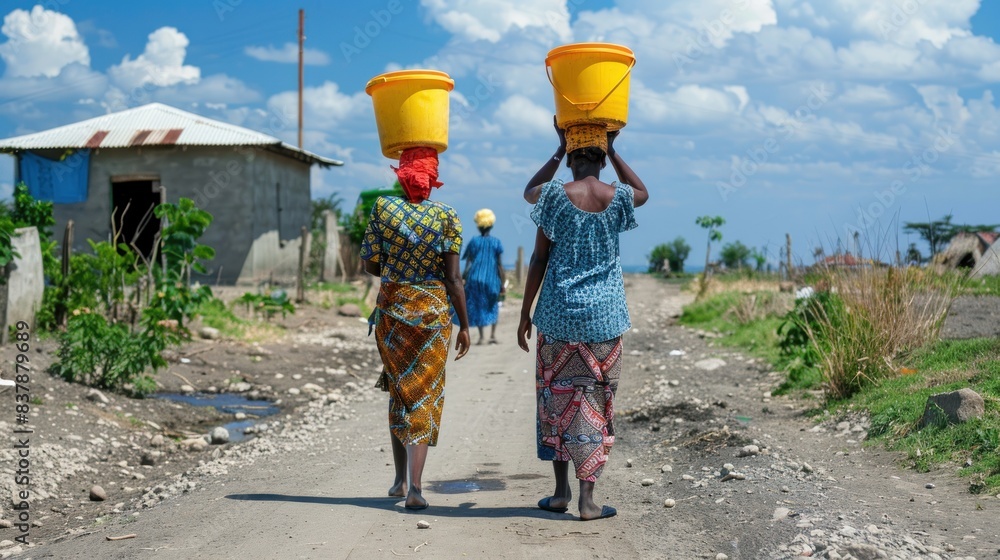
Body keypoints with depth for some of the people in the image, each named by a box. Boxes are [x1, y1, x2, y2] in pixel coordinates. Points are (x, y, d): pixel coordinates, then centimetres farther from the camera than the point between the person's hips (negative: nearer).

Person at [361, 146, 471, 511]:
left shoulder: (383, 208, -3)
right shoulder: (446, 217, -6)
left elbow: (370, 266, -1)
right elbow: (453, 278, -8)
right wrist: (464, 326, -1)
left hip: (391, 309, 2)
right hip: (433, 312, -2)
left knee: (399, 389, 18)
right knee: (425, 394, 2)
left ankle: (400, 479, 22)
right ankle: (414, 486, -9)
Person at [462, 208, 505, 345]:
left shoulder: (474, 241, 0)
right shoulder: (496, 242, 0)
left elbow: (468, 263, -2)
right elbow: (500, 265, -1)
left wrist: (464, 279, 4)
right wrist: (502, 284, 3)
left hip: (475, 278, 0)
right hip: (492, 279, 0)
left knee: (477, 306, 10)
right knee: (493, 305, 15)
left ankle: (481, 336, 5)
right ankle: (493, 334, 2)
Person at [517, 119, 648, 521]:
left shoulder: (555, 196, -6)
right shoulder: (618, 198, -1)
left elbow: (534, 226, 9)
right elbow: (642, 193, 23)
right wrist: (612, 150, 21)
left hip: (558, 312, 0)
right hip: (604, 315, 0)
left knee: (557, 396, 12)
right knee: (595, 400, 4)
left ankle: (561, 491, 16)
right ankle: (587, 498, 3)